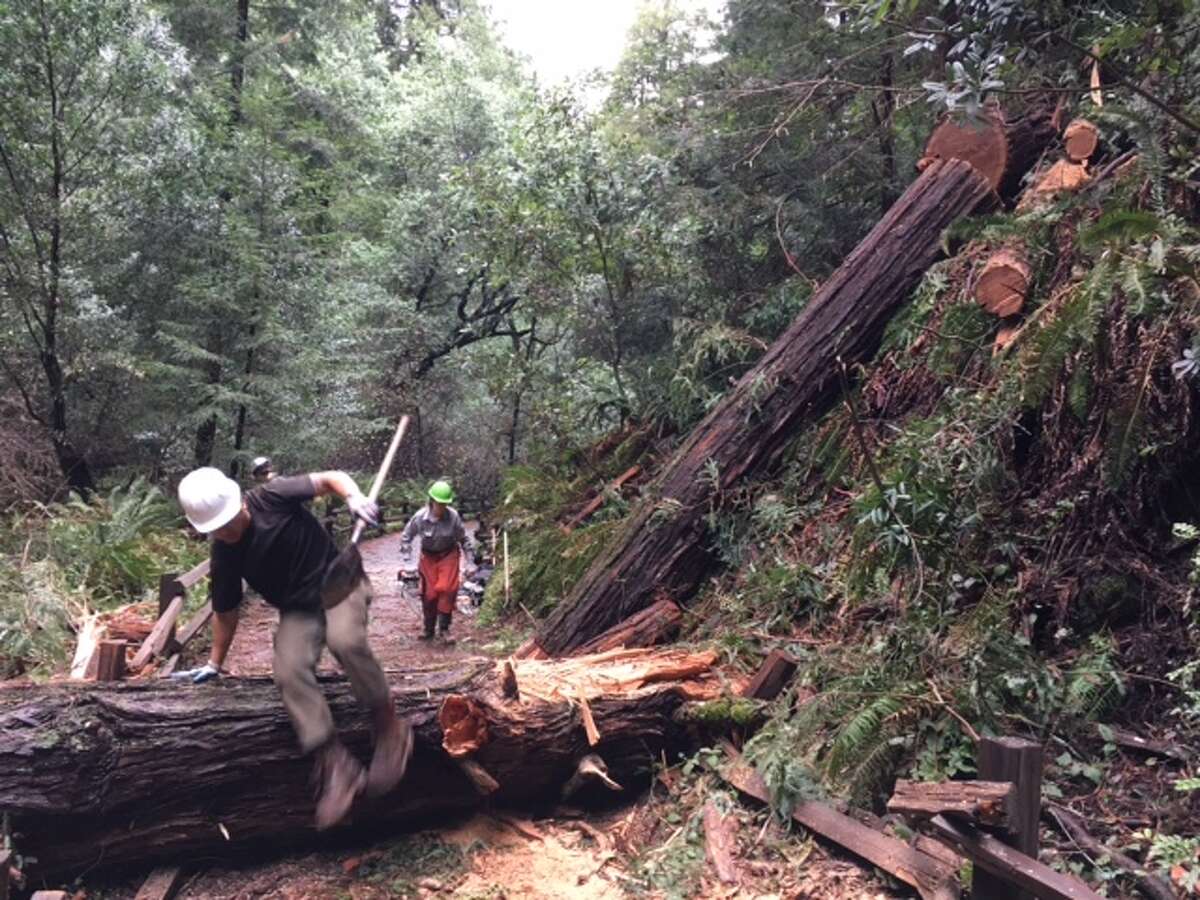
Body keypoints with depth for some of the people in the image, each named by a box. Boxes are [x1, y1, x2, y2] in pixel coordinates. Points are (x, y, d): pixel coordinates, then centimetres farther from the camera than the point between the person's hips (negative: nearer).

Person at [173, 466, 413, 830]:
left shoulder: (272, 497, -16)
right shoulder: (223, 556, -4)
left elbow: (330, 478, -11)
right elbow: (225, 613, 9)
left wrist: (355, 497, -33)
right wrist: (214, 664, 16)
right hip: (297, 610, 4)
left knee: (346, 641, -34)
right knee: (289, 671, -24)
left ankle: (390, 730, -20)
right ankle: (336, 764, -24)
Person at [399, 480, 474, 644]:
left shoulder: (453, 516, -21)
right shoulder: (420, 517, -20)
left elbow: (465, 539, -6)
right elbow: (406, 538, -5)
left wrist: (470, 562, -5)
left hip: (448, 555, -1)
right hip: (428, 556, 1)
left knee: (447, 589, -15)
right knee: (429, 593, 2)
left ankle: (444, 629, -2)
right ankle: (429, 629, 21)